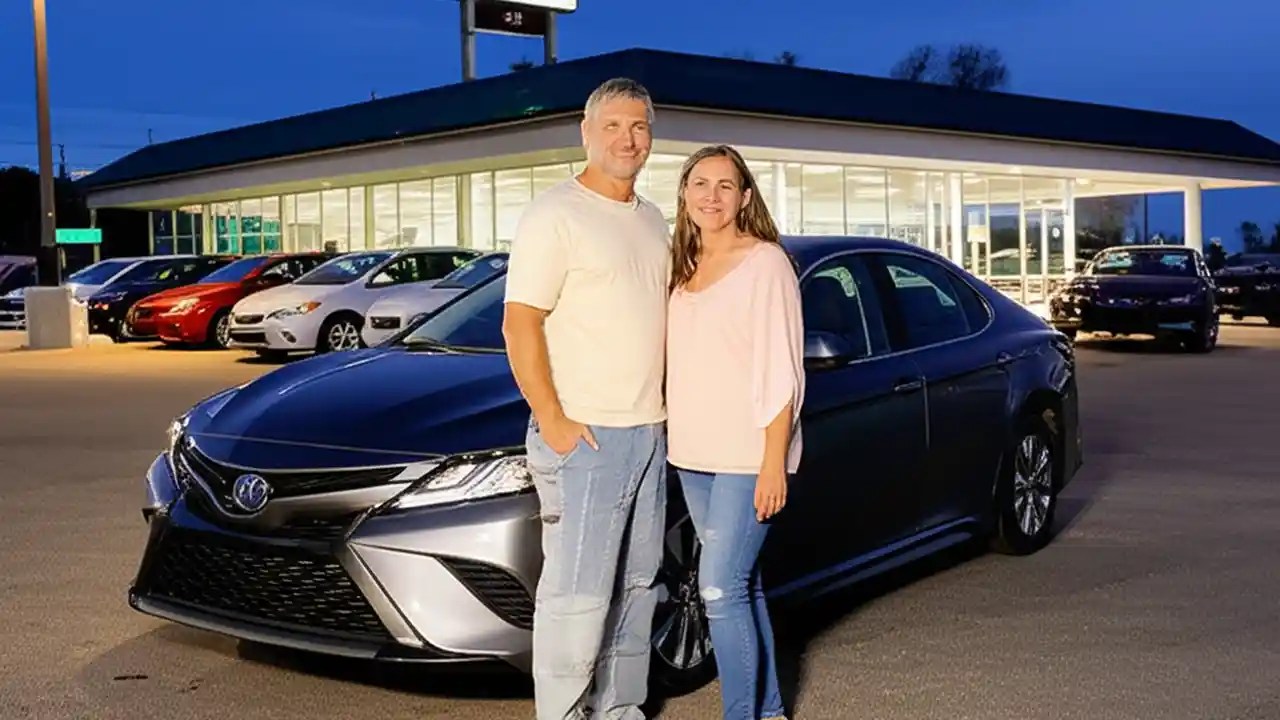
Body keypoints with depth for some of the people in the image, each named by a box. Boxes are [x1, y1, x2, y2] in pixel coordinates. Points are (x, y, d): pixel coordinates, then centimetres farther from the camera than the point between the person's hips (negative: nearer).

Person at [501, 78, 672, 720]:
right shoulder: (555, 214, -9)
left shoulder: (651, 220, 14)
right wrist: (552, 423, -18)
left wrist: (664, 409, 12)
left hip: (648, 432, 8)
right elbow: (520, 324, -14)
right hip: (583, 437, -8)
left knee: (636, 588, 13)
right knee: (577, 594, -7)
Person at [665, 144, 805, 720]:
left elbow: (782, 373, -11)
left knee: (721, 589, -10)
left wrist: (774, 462, -16)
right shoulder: (682, 268, 13)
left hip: (748, 456, -7)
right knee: (742, 586, 12)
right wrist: (672, 436, 7)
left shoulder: (765, 262, -7)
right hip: (692, 455, 7)